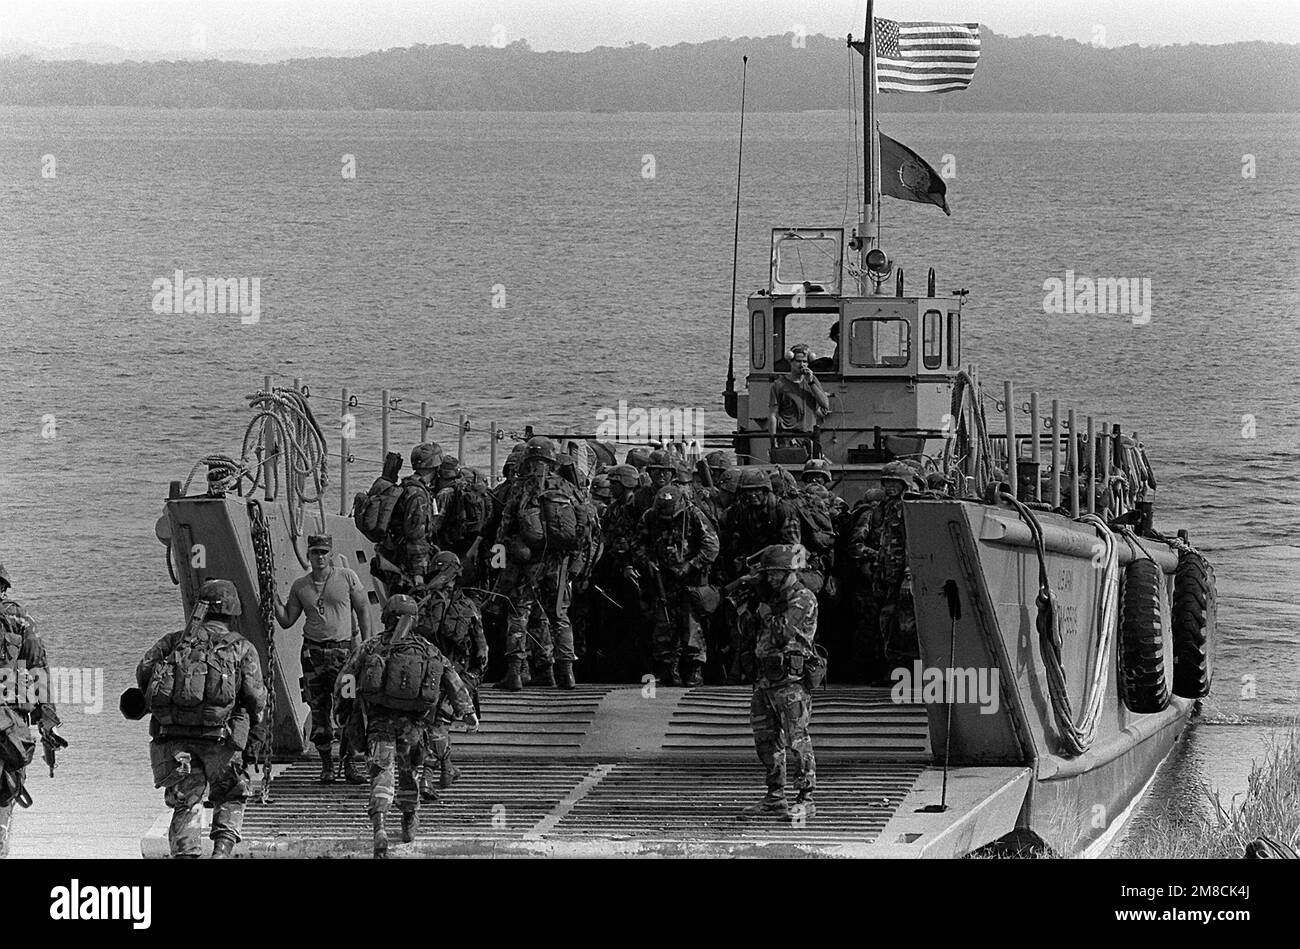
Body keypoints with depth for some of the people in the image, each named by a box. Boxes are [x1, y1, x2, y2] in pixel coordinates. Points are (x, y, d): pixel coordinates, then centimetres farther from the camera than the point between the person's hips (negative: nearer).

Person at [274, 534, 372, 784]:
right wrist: (274, 600, -2)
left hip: (342, 649, -2)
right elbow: (286, 621, 13)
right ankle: (326, 767, 10)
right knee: (319, 710, 2)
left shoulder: (347, 577, 2)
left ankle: (350, 765, -1)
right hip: (313, 651, 2)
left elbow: (363, 610, 6)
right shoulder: (300, 586, 9)